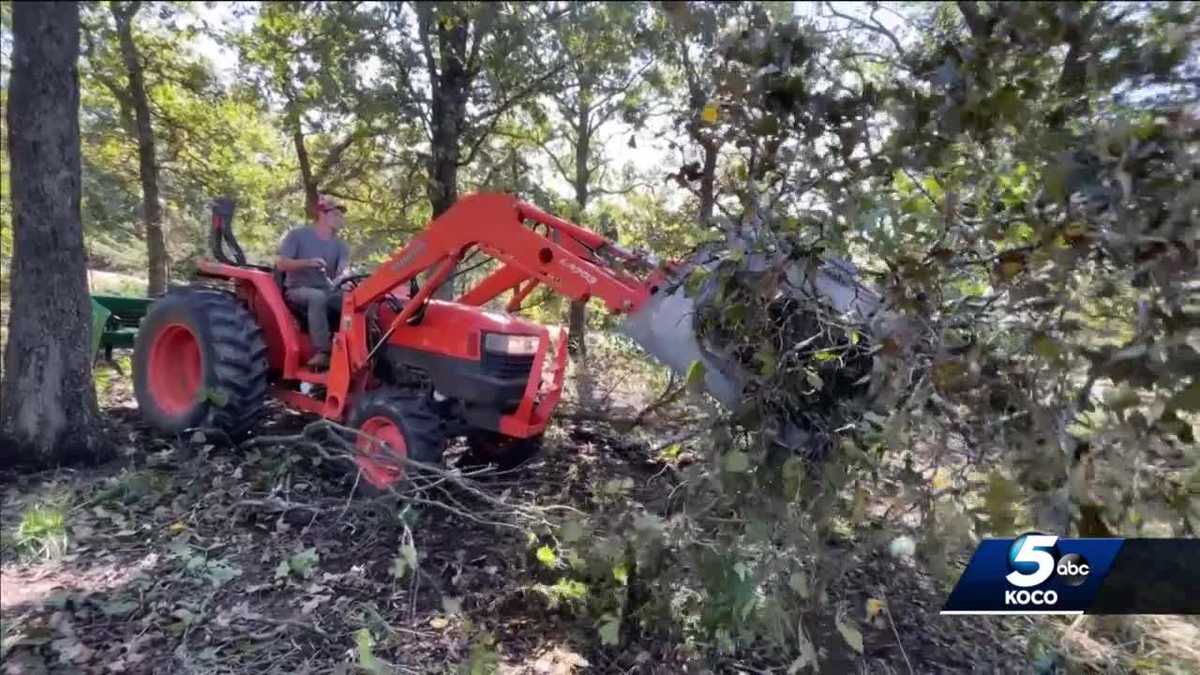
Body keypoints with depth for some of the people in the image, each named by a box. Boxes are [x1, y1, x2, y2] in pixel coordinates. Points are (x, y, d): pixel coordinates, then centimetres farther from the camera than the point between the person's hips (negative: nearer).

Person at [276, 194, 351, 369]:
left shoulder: (340, 245, 10)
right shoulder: (297, 235, -1)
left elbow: (343, 271, -8)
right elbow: (281, 264, -9)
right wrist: (308, 262, -25)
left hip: (327, 292, 4)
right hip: (298, 290, -4)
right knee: (318, 297, -39)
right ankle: (322, 353, -40)